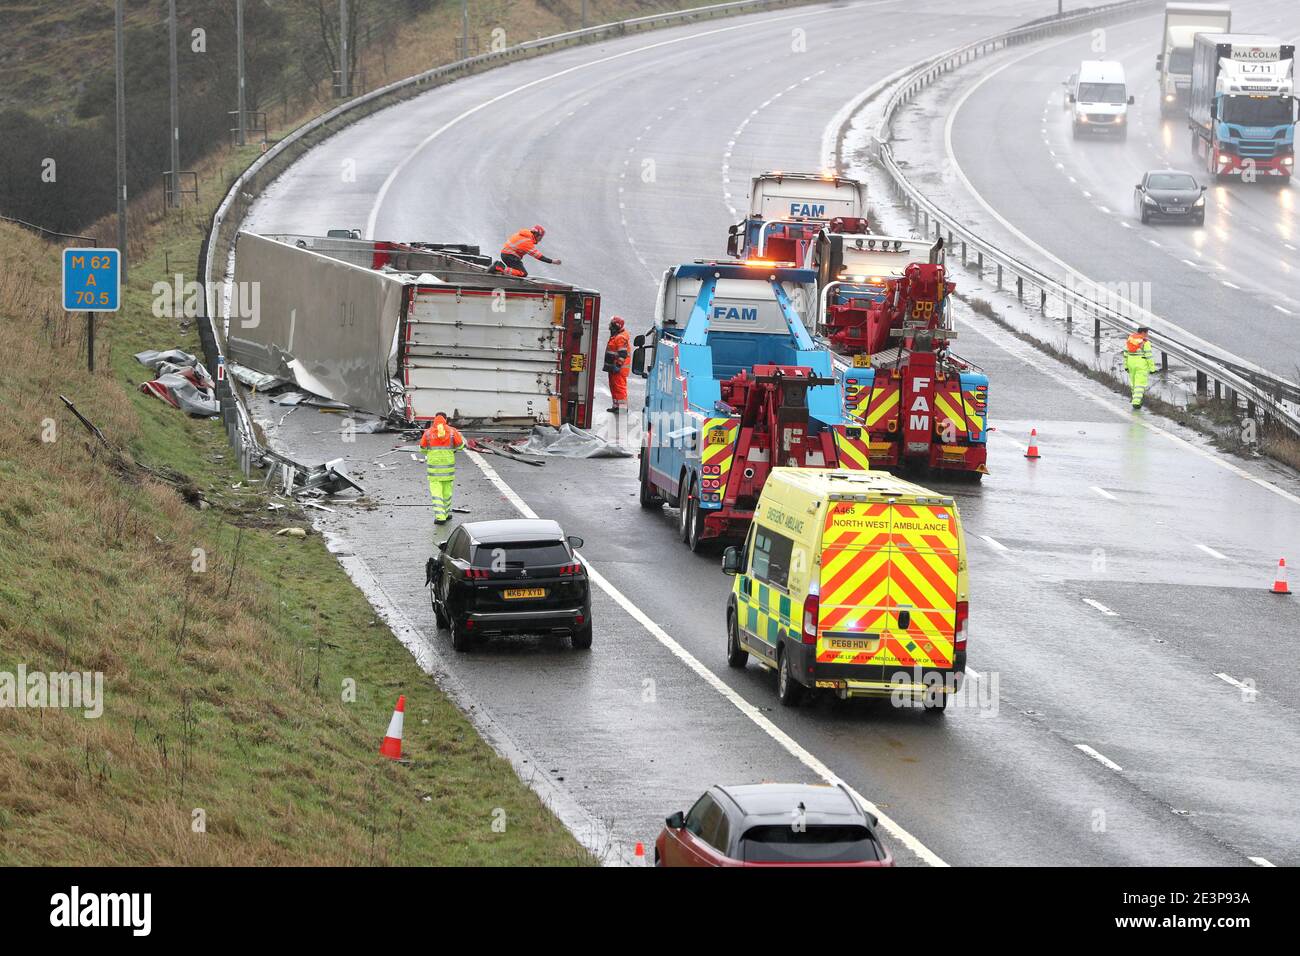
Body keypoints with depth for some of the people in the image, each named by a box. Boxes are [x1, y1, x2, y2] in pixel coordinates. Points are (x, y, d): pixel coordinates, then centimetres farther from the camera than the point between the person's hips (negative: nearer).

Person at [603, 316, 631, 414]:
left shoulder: (621, 338, -16)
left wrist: (618, 365, -25)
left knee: (619, 386, -10)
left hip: (619, 368, -11)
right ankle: (616, 406, 23)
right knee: (613, 386, 16)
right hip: (614, 367, 11)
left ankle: (622, 406, -10)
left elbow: (622, 354, -23)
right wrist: (608, 365, 28)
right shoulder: (615, 337, 18)